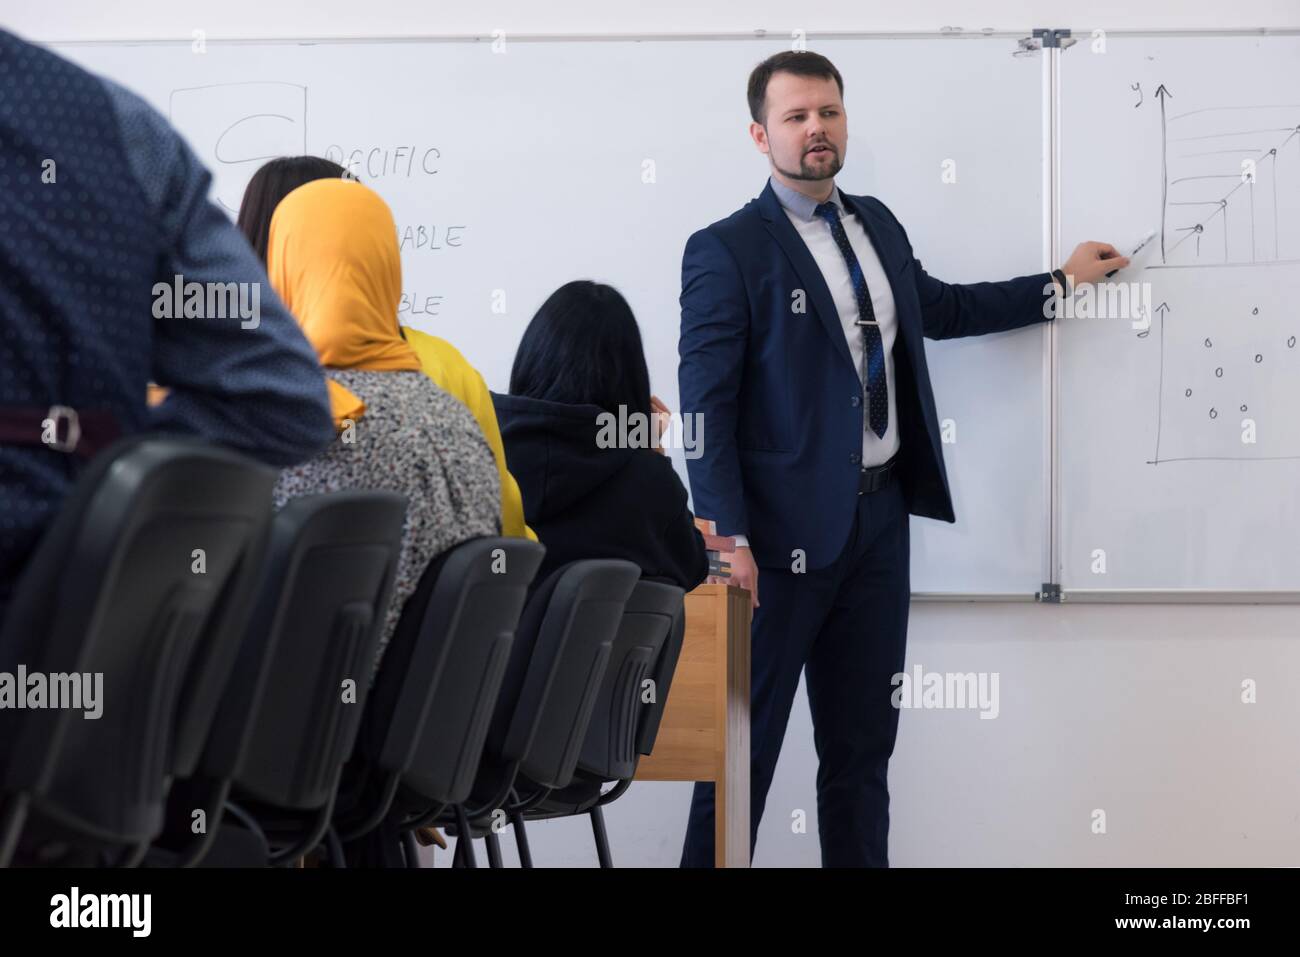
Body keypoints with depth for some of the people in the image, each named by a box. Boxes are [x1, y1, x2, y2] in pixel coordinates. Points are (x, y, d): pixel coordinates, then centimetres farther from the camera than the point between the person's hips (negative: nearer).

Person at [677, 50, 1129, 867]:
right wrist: (728, 538, -20)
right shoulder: (727, 251, -10)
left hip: (880, 517, 7)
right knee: (746, 741, 1)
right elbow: (706, 407, -13)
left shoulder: (877, 224, 11)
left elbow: (939, 308, 30)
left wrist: (1060, 282, 32)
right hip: (785, 527, -7)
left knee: (865, 739, 13)